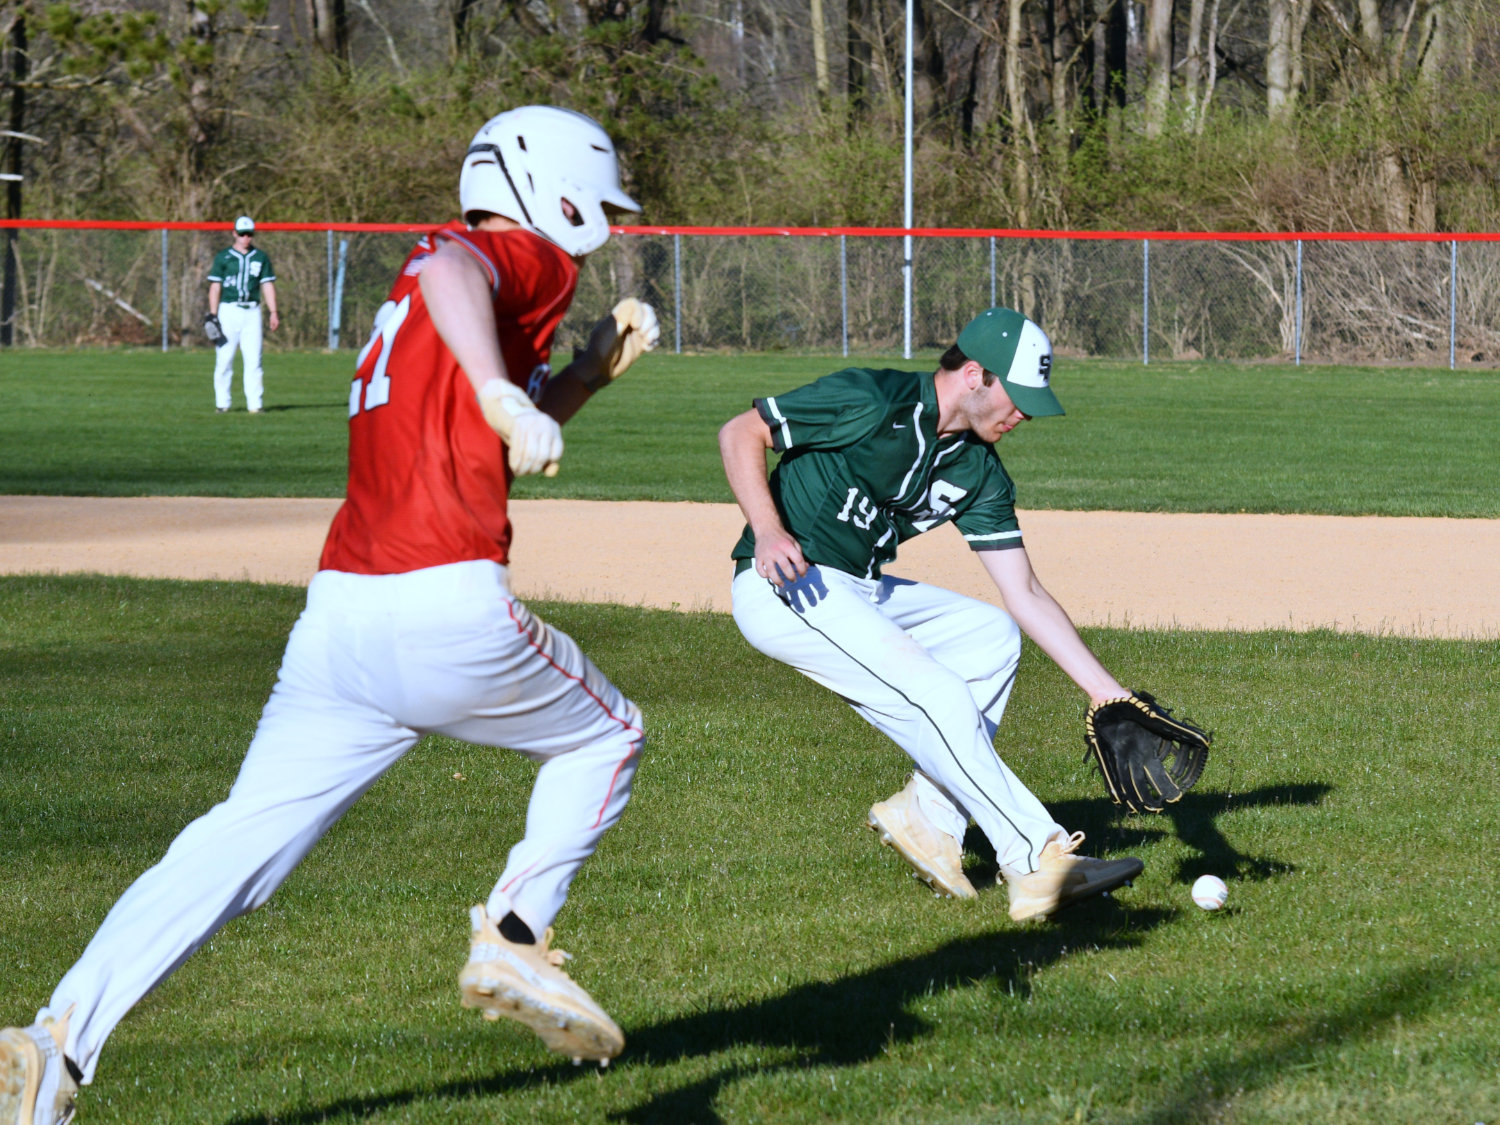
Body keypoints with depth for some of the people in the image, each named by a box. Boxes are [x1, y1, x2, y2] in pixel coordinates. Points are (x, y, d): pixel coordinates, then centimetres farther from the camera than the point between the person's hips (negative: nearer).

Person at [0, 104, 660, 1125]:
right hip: (450, 611, -7)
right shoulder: (528, 260, 1)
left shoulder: (409, 312, 28)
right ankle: (513, 942, 9)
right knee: (607, 734, 20)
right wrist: (504, 393, -37)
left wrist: (592, 372, 34)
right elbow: (449, 266, -23)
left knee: (238, 842, 0)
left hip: (337, 617, 7)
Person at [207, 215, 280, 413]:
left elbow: (268, 285, 12)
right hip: (229, 309, -2)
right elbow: (215, 287, 2)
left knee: (253, 358, -3)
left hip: (252, 312, 2)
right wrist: (213, 315, -6)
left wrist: (273, 312, 2)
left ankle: (255, 403, -3)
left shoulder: (261, 257, 12)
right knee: (224, 358, -4)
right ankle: (222, 403, 1)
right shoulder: (223, 257, 5)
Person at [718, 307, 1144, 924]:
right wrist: (768, 531, -28)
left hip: (860, 593, 9)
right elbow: (740, 434, -12)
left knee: (993, 635, 8)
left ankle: (928, 816, 5)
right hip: (784, 588, -9)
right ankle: (1041, 865, -19)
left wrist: (1107, 692, -3)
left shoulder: (979, 472, 5)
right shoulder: (871, 402, -17)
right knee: (936, 697, -20)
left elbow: (1025, 595, 5)